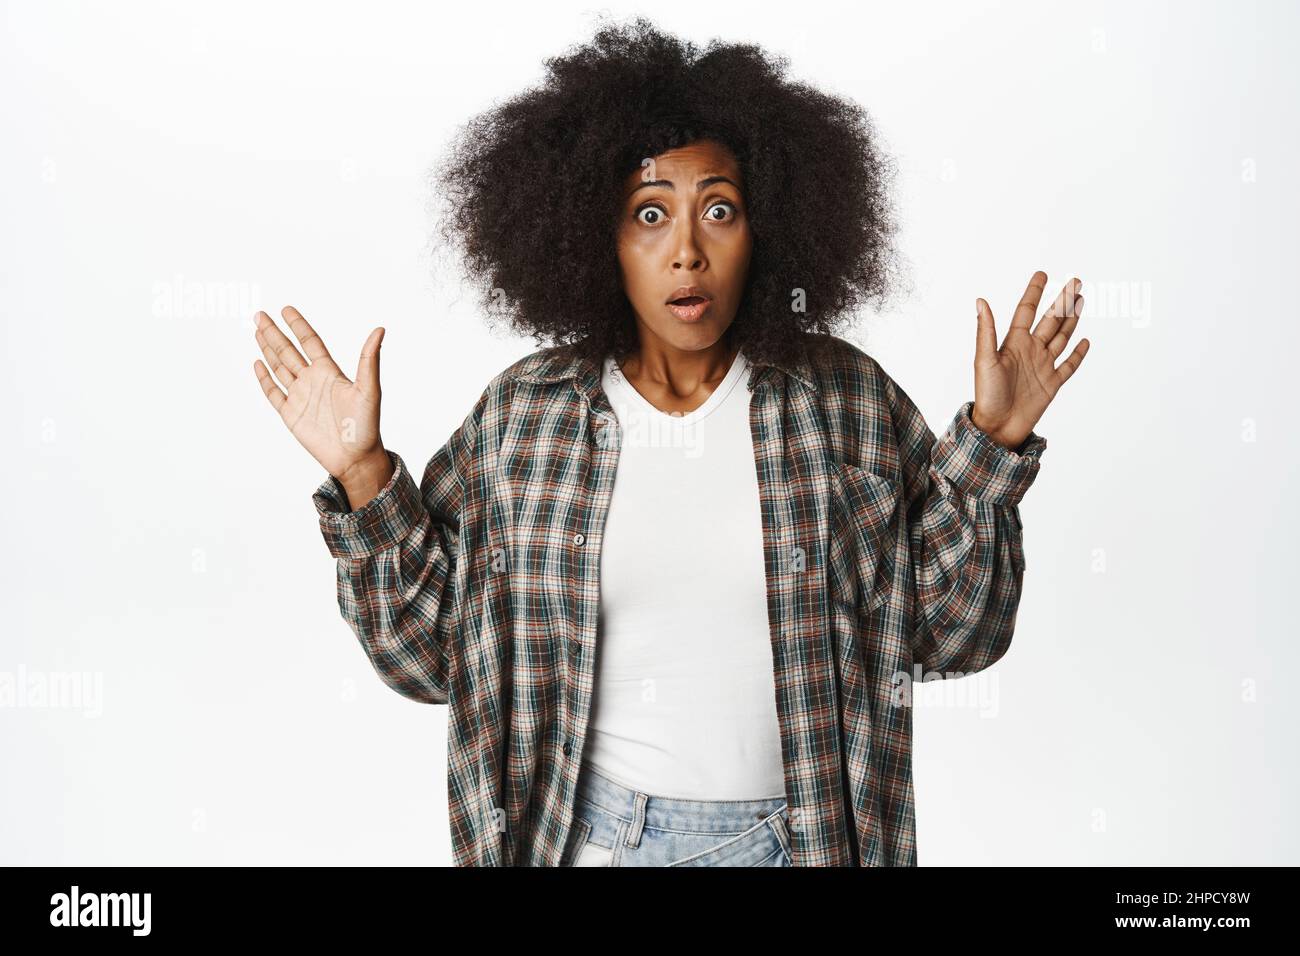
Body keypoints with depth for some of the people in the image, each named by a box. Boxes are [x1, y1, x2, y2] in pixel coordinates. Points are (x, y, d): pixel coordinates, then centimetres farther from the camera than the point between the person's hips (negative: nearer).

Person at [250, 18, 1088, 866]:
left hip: (793, 834, 0)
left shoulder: (847, 399, -7)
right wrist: (363, 475, -14)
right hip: (584, 833, 0)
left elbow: (952, 633, -4)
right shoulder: (521, 414, -6)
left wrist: (991, 444, -14)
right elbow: (427, 652, -3)